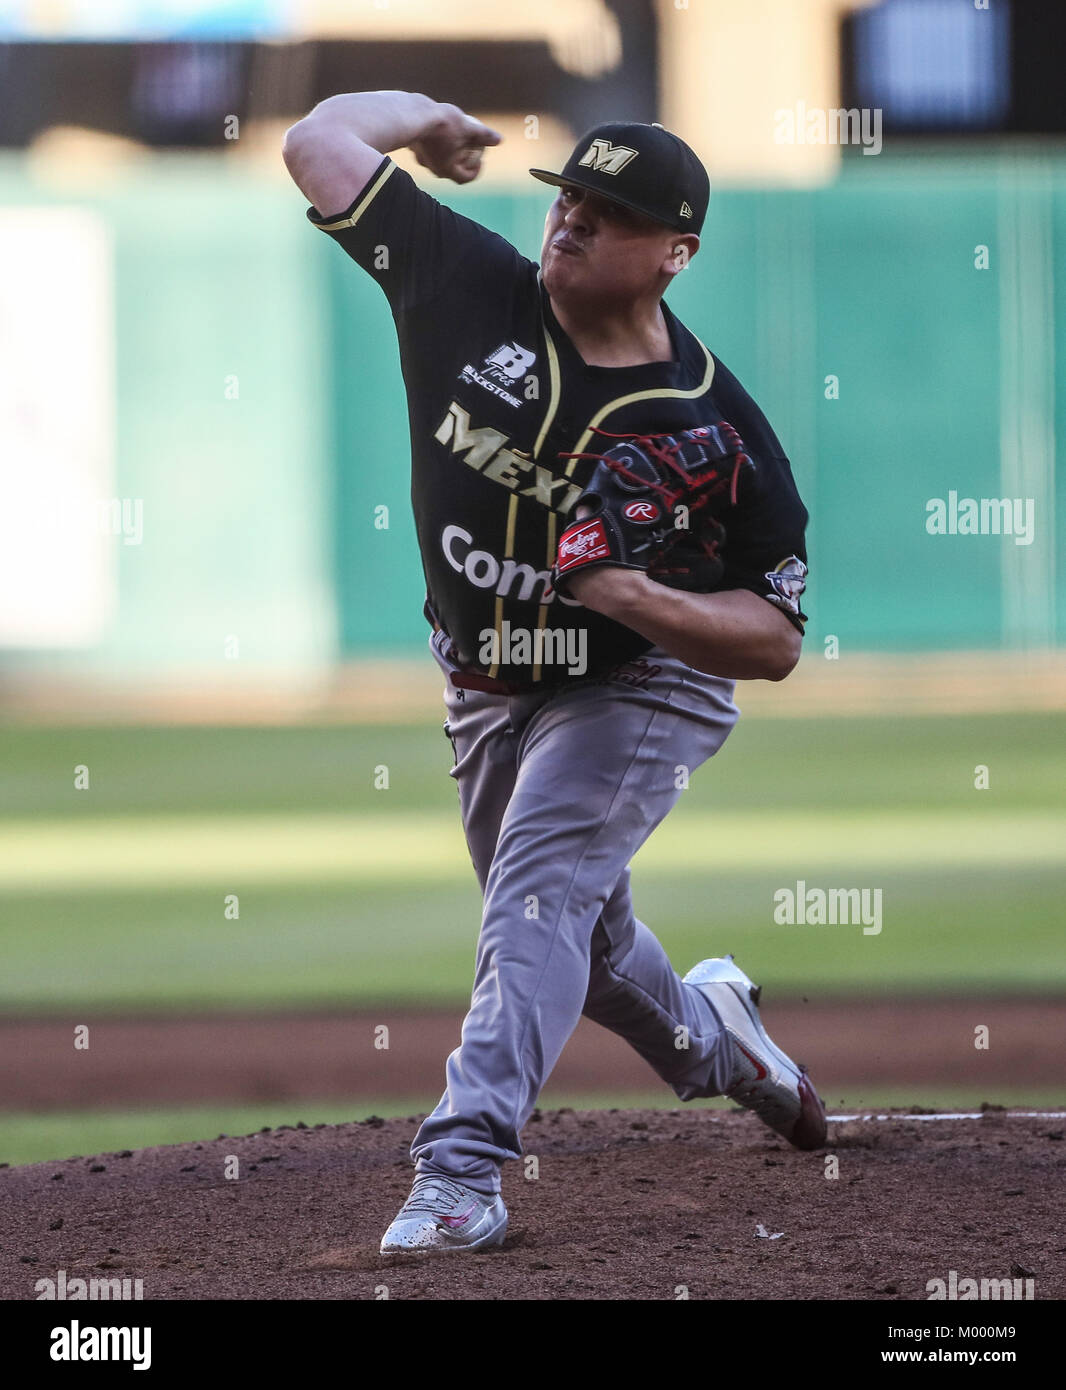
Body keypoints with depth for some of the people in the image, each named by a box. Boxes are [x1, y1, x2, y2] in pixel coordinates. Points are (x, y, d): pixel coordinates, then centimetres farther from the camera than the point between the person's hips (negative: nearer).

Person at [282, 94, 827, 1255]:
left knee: (540, 890, -25)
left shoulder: (719, 428, -23)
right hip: (485, 690, 5)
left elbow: (776, 642, -21)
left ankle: (462, 1174, -35)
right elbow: (319, 140, -9)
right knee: (572, 936, 20)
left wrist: (644, 602, -35)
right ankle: (711, 1043, 51)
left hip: (637, 690, -5)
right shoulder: (474, 289, -15)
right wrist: (428, 114, 3)